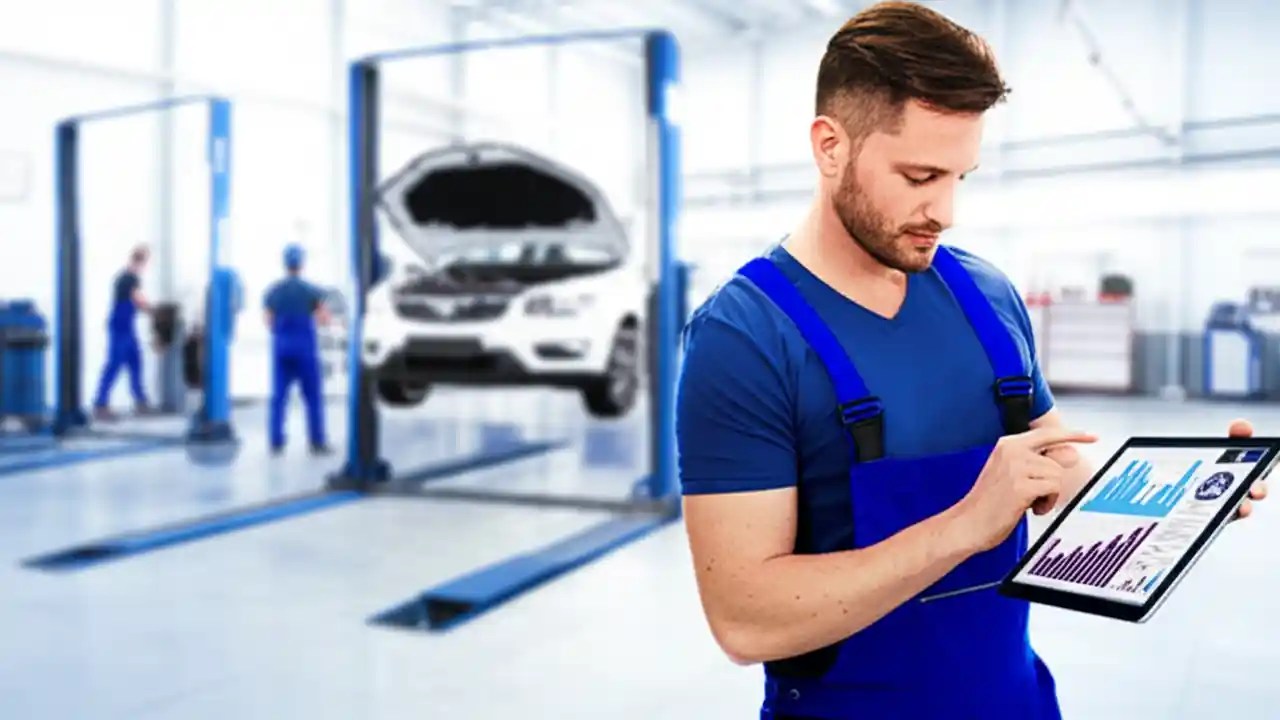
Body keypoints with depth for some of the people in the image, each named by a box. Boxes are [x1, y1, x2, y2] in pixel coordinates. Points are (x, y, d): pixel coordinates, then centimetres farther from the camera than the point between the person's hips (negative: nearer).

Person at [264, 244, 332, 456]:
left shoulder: (272, 291, 5)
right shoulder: (311, 290, -6)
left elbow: (269, 322, 10)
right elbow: (325, 320, -2)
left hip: (281, 346, 3)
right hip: (305, 346, -3)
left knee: (279, 396, 6)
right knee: (313, 397, 3)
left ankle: (276, 442, 4)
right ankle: (317, 442, 2)